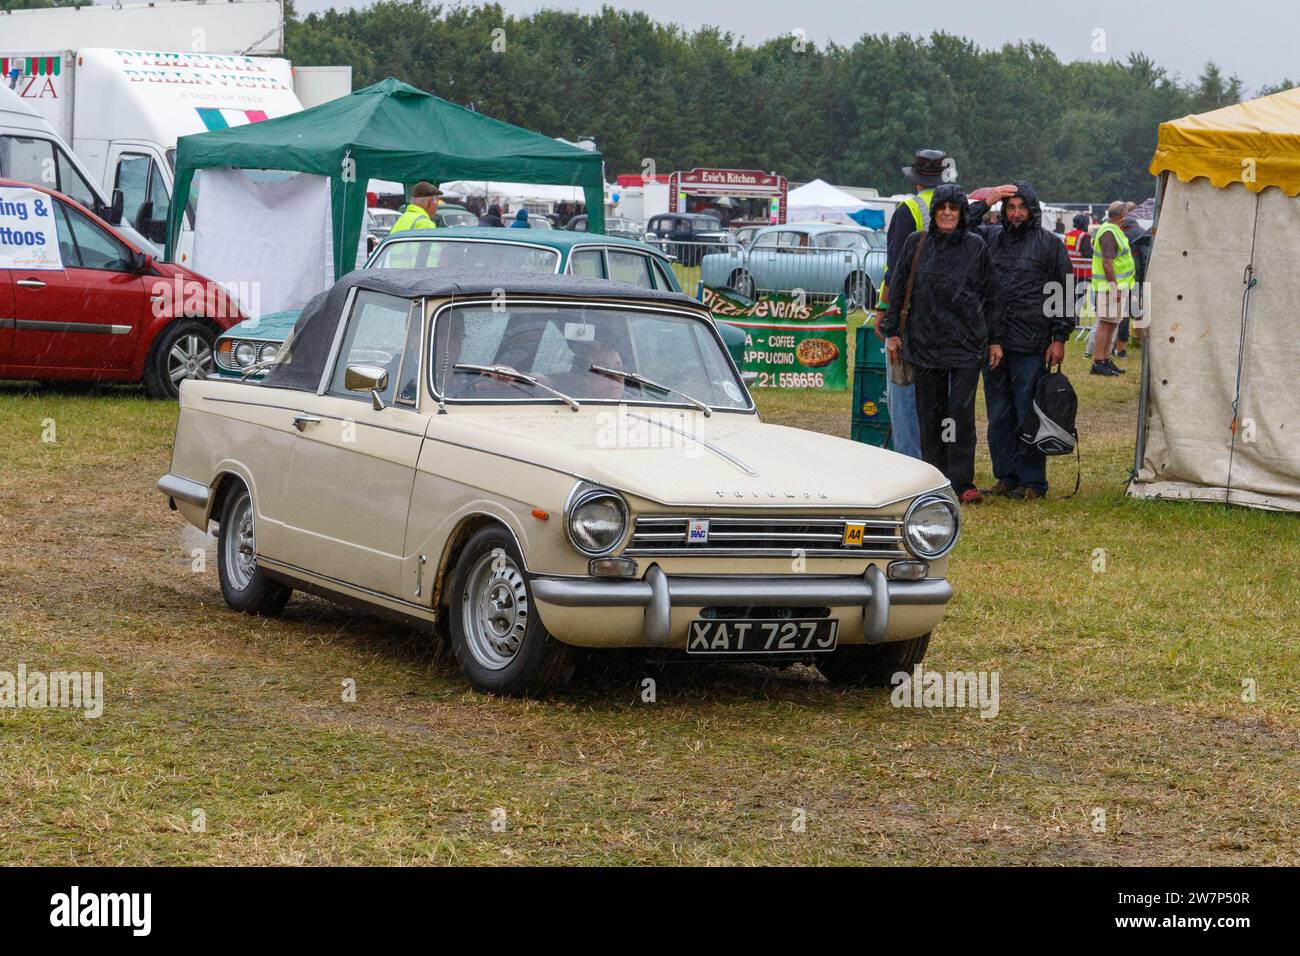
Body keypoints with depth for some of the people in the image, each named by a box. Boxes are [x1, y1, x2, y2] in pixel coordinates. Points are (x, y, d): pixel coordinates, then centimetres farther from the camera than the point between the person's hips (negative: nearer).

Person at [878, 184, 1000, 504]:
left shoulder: (976, 247, 4)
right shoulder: (916, 244, 5)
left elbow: (991, 296, 8)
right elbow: (898, 288, 10)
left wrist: (995, 340, 6)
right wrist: (892, 332, 7)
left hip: (967, 343, -2)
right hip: (924, 342, 2)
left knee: (961, 411, -9)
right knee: (930, 413, 5)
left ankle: (962, 483, -8)